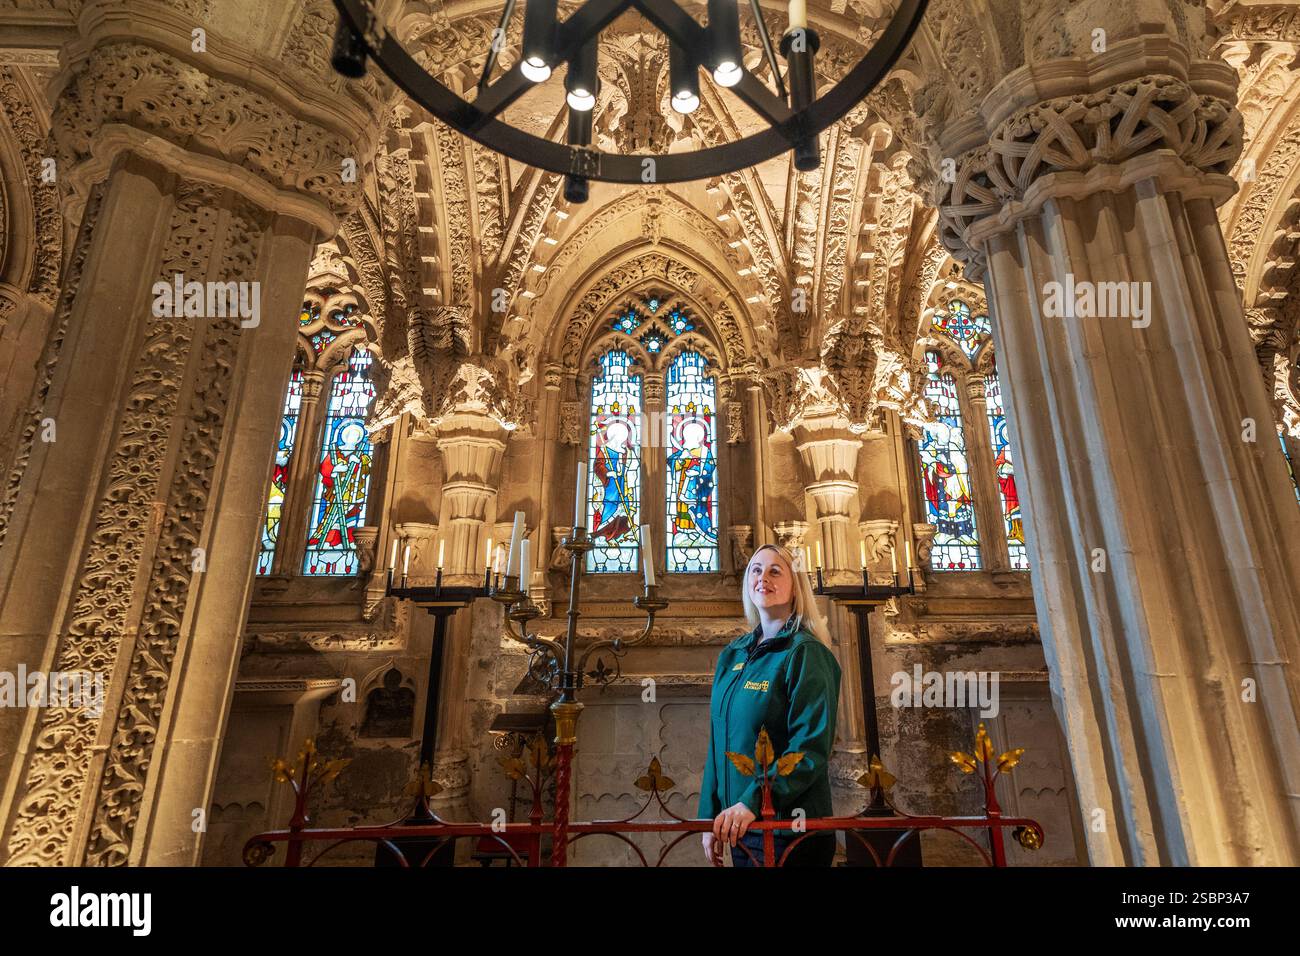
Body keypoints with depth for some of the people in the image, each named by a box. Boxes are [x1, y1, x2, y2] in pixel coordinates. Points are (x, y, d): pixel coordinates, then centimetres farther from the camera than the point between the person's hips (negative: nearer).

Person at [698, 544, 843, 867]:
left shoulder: (806, 653, -13)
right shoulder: (733, 655, 6)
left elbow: (811, 749, -21)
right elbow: (718, 743, 10)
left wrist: (752, 802, -28)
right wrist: (711, 817, 7)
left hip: (790, 831, -6)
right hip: (740, 826, 6)